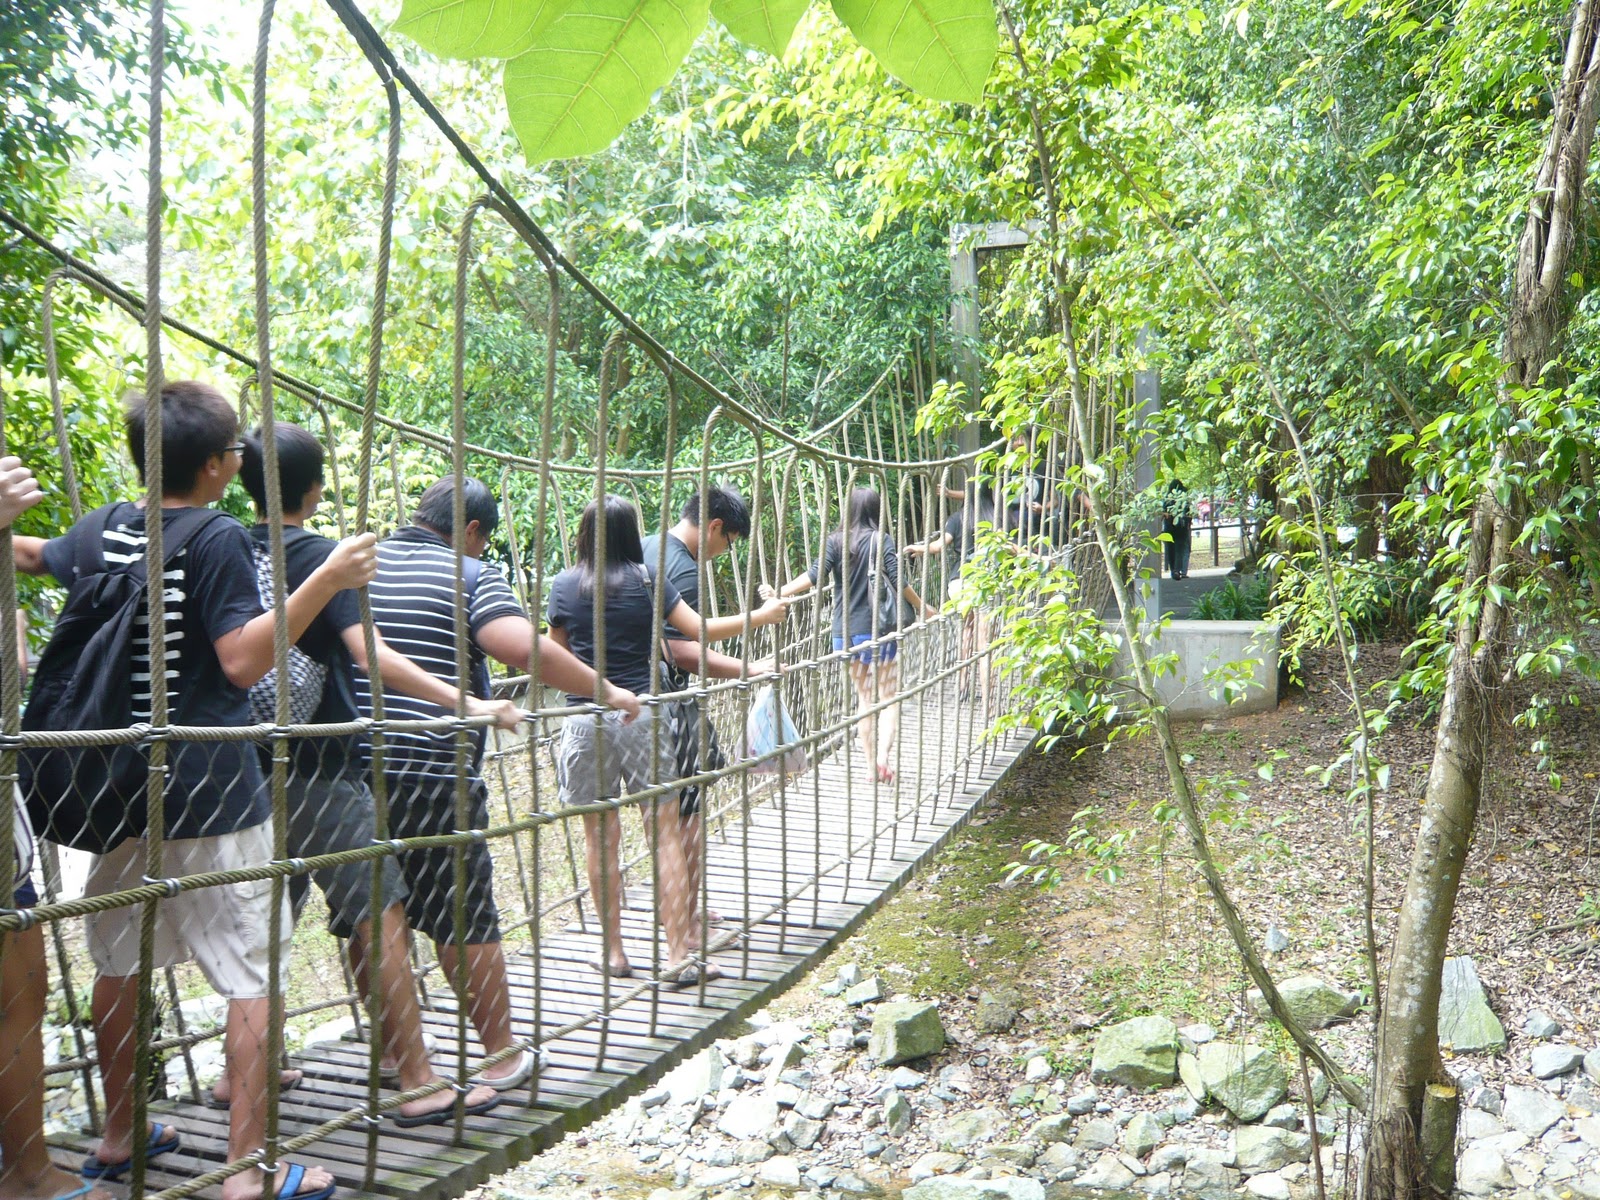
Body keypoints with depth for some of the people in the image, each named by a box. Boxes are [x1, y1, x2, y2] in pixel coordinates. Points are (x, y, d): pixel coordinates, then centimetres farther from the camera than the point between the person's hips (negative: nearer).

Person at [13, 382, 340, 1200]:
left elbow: (34, 556, 29)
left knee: (121, 966, 19)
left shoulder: (104, 529, 9)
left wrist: (22, 541, 50)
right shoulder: (219, 539, -12)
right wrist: (326, 581, -22)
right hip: (210, 794, -8)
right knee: (254, 977, -2)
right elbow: (244, 660, -19)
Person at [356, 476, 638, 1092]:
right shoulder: (469, 576, -3)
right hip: (433, 775, -5)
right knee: (465, 922, 5)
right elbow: (526, 648, -19)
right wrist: (607, 691, -11)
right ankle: (503, 1055, 18)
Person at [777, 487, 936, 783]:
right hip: (879, 629, -3)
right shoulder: (881, 540, -4)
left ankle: (873, 767, 14)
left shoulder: (836, 541, 1)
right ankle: (883, 756, -16)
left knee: (864, 698, 13)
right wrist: (923, 608, 8)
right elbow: (898, 581, -5)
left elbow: (815, 577, -10)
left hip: (846, 632, 3)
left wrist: (779, 592, -5)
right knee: (889, 696, 5)